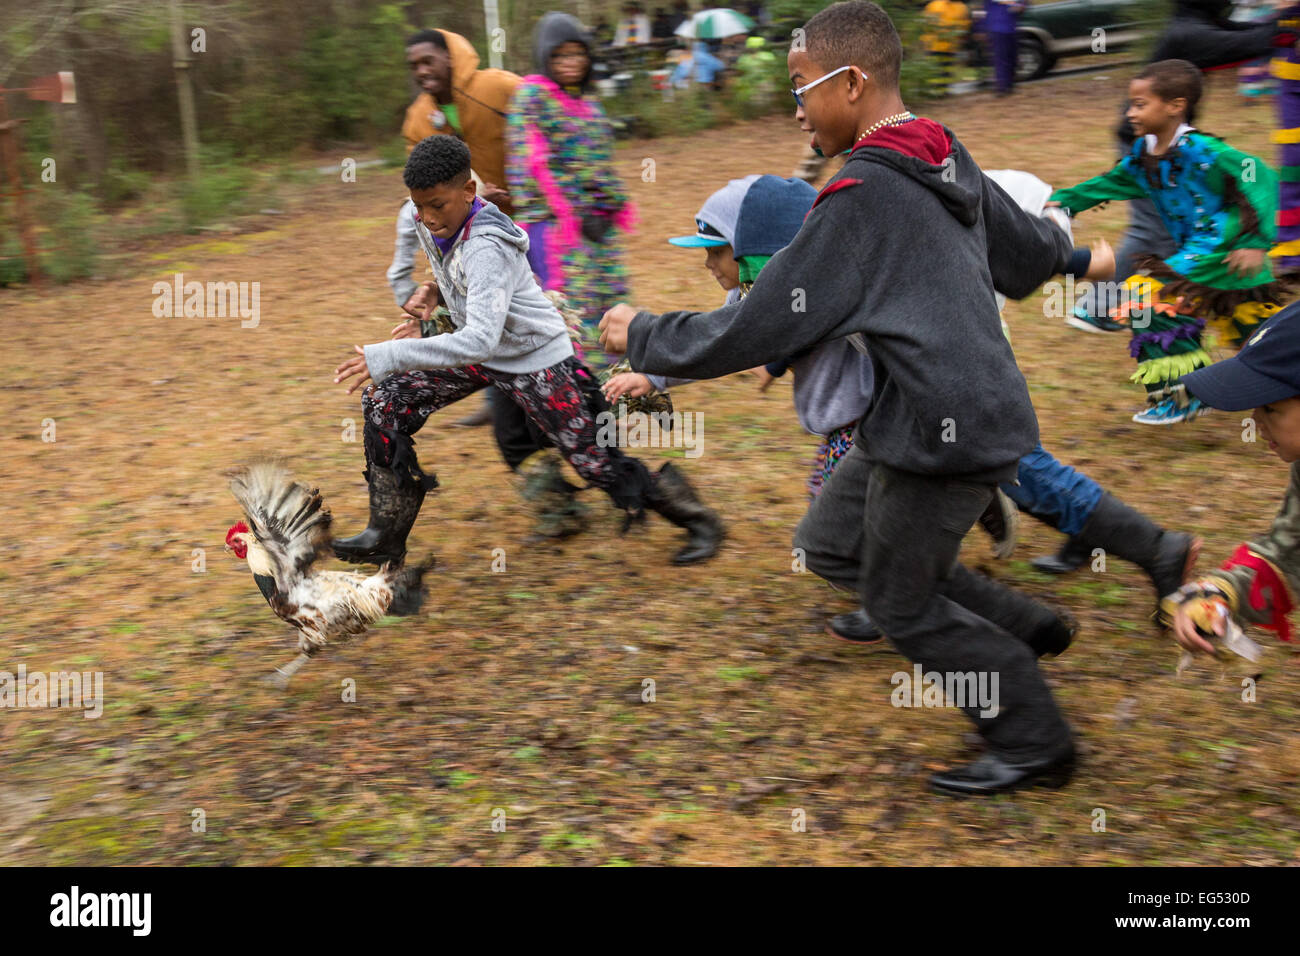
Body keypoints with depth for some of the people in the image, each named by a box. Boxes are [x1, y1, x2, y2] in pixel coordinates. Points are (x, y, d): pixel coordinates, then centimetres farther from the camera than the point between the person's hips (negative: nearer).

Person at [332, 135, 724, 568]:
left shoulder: (486, 248, -35)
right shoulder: (429, 224, -9)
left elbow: (481, 339, -46)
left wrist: (387, 357, -49)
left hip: (537, 361, -8)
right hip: (480, 352, 8)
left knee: (594, 460, -3)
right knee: (385, 402, -2)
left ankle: (698, 521, 19)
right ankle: (386, 536, 8)